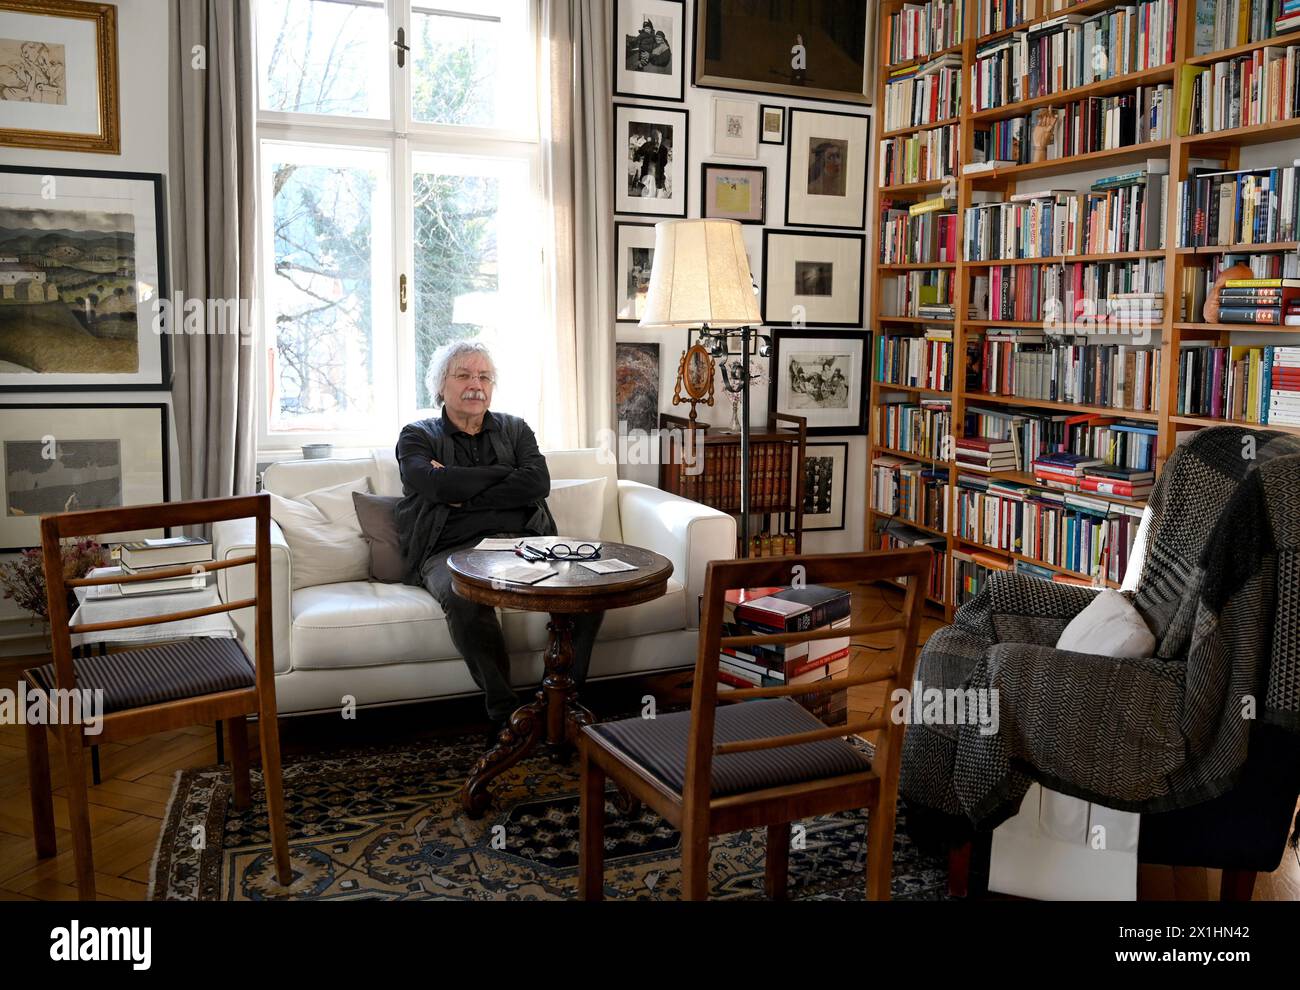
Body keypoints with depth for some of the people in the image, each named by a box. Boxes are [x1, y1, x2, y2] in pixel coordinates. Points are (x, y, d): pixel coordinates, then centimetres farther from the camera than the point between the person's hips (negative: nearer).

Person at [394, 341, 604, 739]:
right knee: (463, 598, -38)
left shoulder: (515, 429, 21)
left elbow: (538, 483, 0)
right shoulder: (417, 437, 13)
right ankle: (504, 707, -23)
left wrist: (464, 493, -5)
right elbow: (439, 484, -10)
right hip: (452, 550, -2)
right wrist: (507, 474, -1)